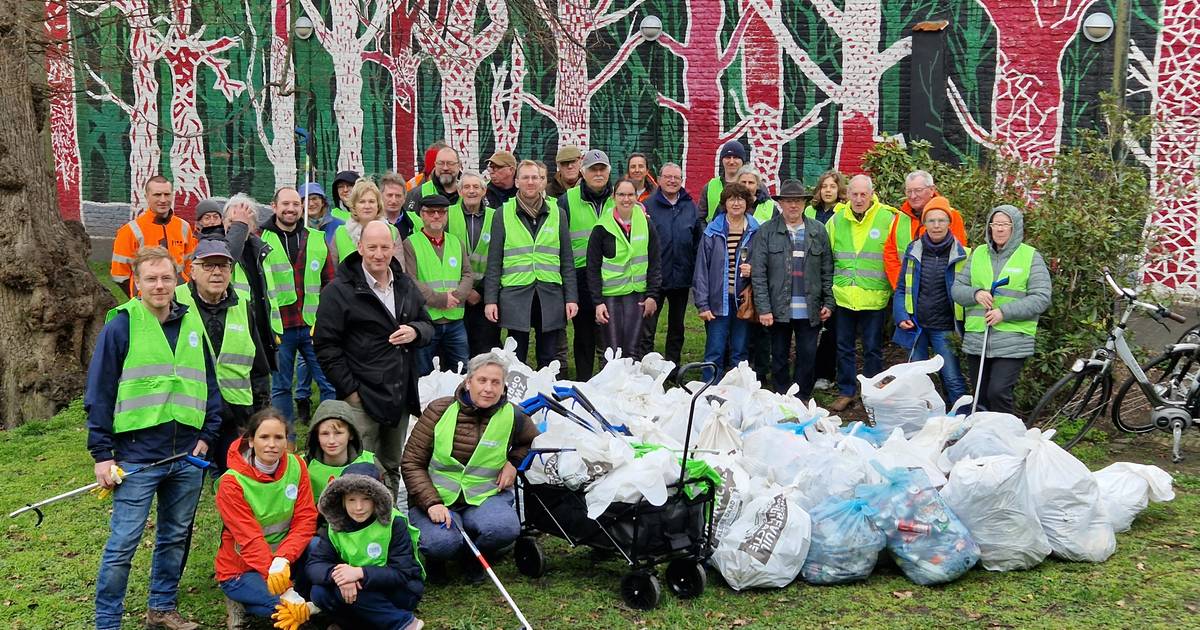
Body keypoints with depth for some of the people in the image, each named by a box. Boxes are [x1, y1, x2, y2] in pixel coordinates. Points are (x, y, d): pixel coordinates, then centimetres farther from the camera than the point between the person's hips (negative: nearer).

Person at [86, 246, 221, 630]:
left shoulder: (193, 324, 8)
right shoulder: (121, 326, -5)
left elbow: (208, 384, 14)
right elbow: (99, 393, -5)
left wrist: (207, 435, 5)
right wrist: (102, 454, -7)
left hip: (188, 457, 5)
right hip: (137, 456, -4)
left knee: (176, 537, 15)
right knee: (122, 544, -1)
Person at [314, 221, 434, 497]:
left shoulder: (405, 286, 11)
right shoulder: (339, 291, -8)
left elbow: (428, 325, 20)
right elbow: (326, 346, -8)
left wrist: (415, 331, -5)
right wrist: (349, 390, -12)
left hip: (401, 396, 6)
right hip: (362, 397, -6)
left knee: (392, 468, 17)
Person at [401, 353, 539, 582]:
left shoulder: (512, 416, -3)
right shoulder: (439, 410, -8)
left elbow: (533, 442, 21)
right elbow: (412, 462, -5)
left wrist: (514, 462, 1)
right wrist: (432, 503, -18)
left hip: (485, 496, 2)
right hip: (435, 496, -1)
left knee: (505, 528, -31)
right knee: (441, 543, -32)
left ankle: (474, 556, 5)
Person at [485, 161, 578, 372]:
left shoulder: (557, 213, 9)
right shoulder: (504, 214, 4)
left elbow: (567, 261, 9)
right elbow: (494, 262, 4)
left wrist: (571, 297, 2)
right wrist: (490, 299, -3)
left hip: (550, 296, 2)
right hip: (516, 295, -1)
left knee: (550, 360, 7)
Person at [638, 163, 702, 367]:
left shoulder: (690, 206, 6)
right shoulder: (649, 205, -4)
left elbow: (698, 241, 10)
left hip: (682, 278, 4)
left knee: (677, 327, 15)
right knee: (647, 328, -2)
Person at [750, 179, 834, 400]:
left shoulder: (818, 230, 5)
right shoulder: (766, 231, -1)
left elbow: (827, 270, 7)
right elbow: (758, 273, -4)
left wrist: (828, 303, 1)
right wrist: (763, 308, -10)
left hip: (810, 309, 1)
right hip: (779, 309, -1)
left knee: (808, 357, 3)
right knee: (779, 357, 10)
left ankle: (801, 400, 17)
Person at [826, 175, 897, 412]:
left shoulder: (887, 219, -6)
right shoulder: (837, 220, 3)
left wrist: (893, 288, -1)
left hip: (874, 297, -3)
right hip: (844, 296, 3)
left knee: (873, 348, 8)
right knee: (844, 347, 10)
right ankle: (846, 392, 22)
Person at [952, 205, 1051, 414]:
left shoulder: (1031, 257, 1)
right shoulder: (977, 254, 12)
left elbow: (1041, 299, -6)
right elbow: (957, 289, 12)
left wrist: (1005, 312, -15)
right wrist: (975, 293, -10)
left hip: (1012, 341, -4)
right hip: (976, 340, 4)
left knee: (998, 393, -17)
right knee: (982, 398, 11)